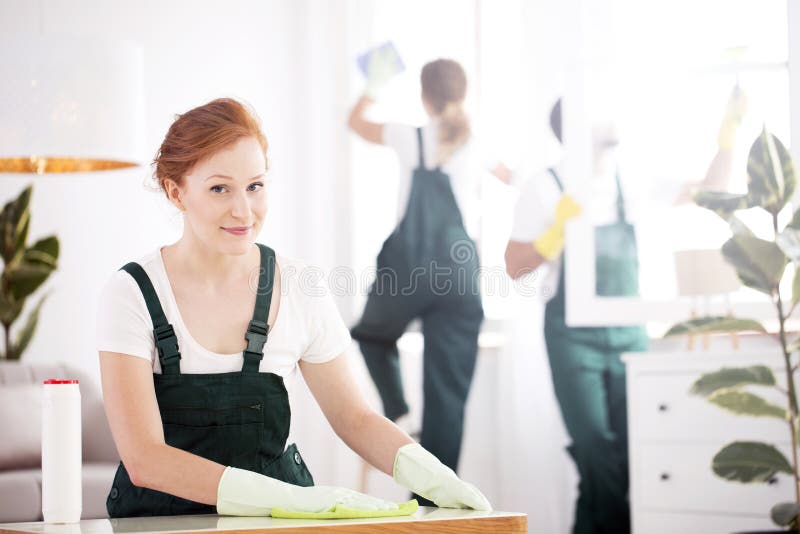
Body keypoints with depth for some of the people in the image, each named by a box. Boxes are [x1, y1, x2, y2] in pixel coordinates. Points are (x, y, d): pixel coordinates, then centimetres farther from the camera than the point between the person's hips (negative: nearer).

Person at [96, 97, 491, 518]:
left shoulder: (299, 288, 0)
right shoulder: (133, 293, -8)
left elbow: (352, 418, 10)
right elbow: (144, 459, -15)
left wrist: (433, 478, -10)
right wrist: (299, 498, -25)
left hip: (276, 518, 1)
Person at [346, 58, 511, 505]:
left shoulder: (412, 138, 3)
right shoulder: (478, 146, 7)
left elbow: (356, 121, 22)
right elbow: (511, 178, 30)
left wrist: (375, 86, 39)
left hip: (409, 265, -1)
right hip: (460, 269, 1)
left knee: (373, 333, 29)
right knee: (449, 393, 2)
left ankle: (397, 413, 6)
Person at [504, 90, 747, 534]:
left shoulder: (628, 182, 8)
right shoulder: (545, 188, -3)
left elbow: (708, 191, 11)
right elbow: (515, 267, -4)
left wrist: (728, 131, 0)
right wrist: (557, 230, -19)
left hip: (629, 333, 4)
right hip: (573, 336, -4)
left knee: (631, 451, 0)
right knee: (598, 454, -9)